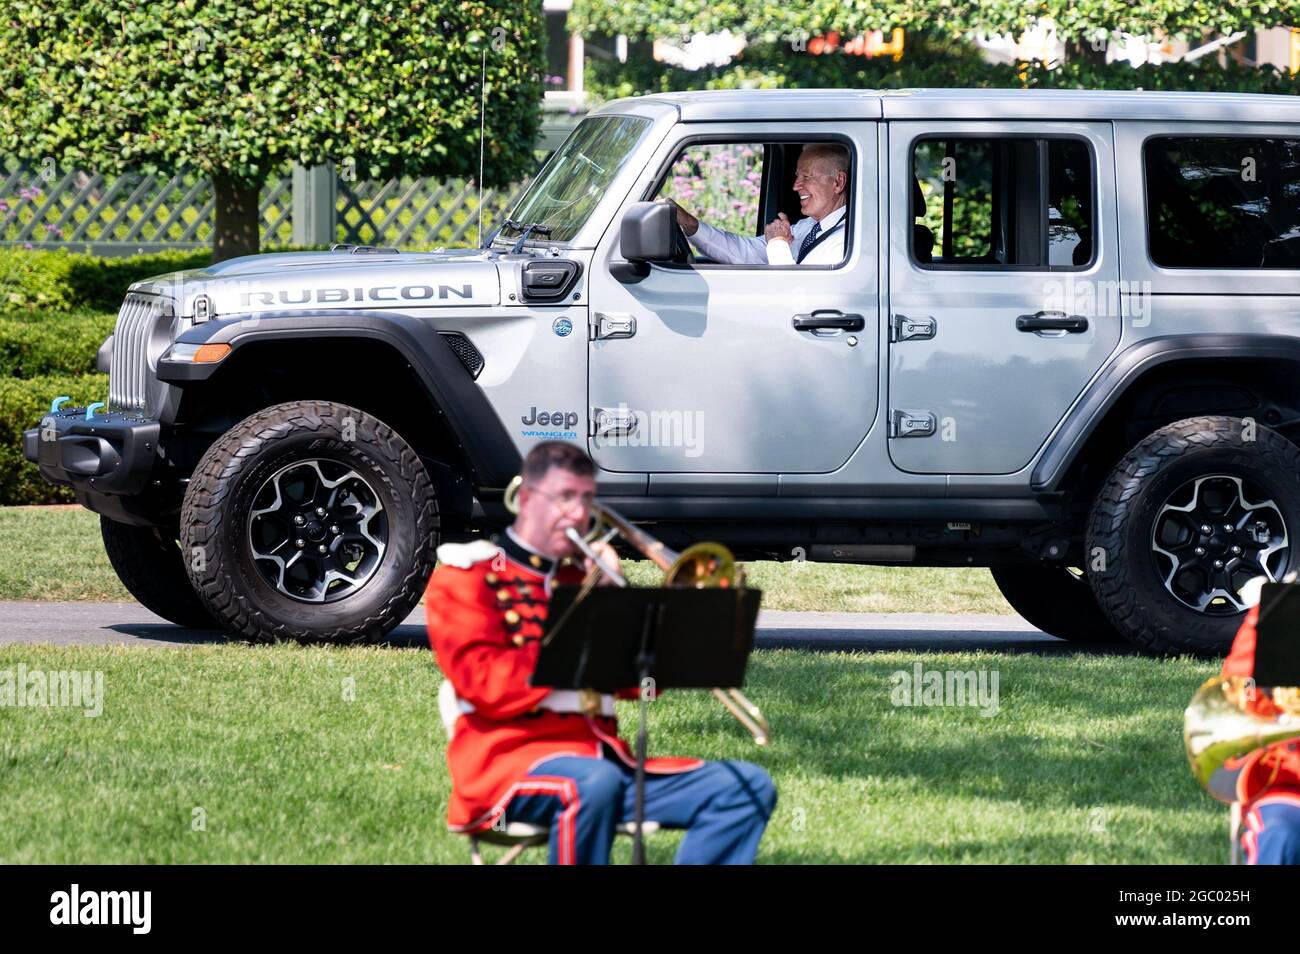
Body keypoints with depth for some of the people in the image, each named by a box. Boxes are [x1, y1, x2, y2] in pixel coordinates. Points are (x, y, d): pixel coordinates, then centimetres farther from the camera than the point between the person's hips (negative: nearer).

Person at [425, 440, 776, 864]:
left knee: (748, 787, -10)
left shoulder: (582, 578, 24)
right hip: (513, 759, -7)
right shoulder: (467, 576, 6)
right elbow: (486, 685, -10)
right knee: (595, 783, -41)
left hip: (602, 756, 7)